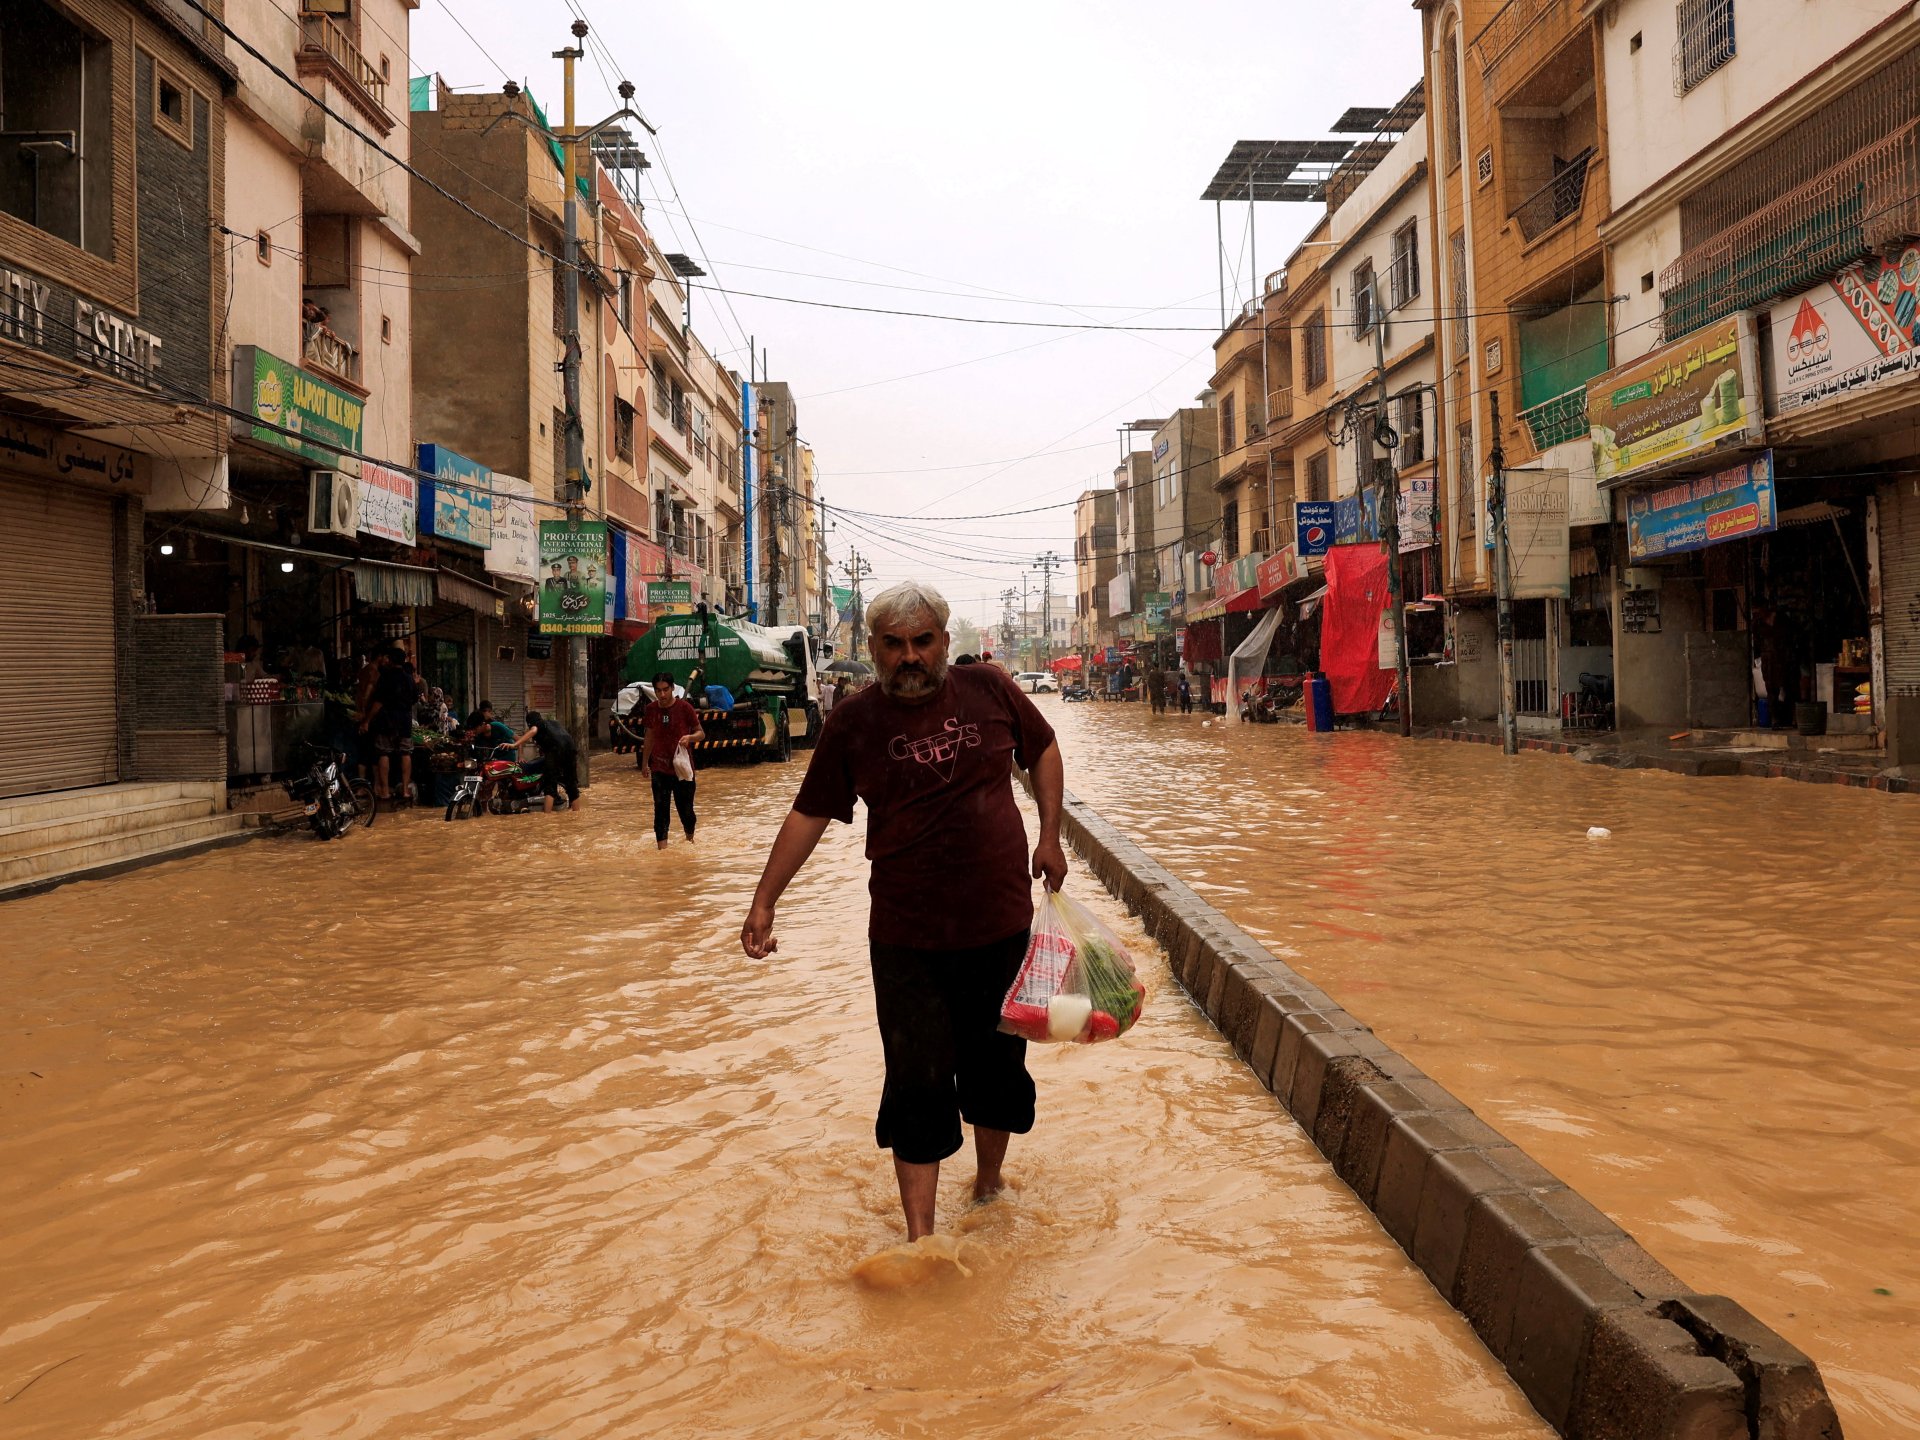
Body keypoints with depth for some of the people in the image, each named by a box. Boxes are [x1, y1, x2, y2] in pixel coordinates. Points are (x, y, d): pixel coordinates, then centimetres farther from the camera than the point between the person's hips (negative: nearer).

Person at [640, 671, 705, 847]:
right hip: (659, 769, 2)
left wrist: (690, 737, -26)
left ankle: (690, 839, 34)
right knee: (660, 810, -3)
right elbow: (650, 737, 14)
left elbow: (701, 733, -4)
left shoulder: (684, 708, -9)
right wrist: (644, 762, 16)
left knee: (685, 809, 6)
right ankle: (662, 849, -2)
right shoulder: (651, 709, 2)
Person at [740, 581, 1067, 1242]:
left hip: (1002, 922, 2)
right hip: (906, 937, -2)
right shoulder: (853, 722, -4)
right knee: (917, 1082, -1)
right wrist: (764, 901, 1)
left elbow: (1043, 749, 14)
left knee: (997, 1064, 16)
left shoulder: (990, 688, -2)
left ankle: (989, 1178, 42)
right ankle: (920, 1236, 11)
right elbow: (809, 815, 2)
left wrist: (1050, 835, 7)